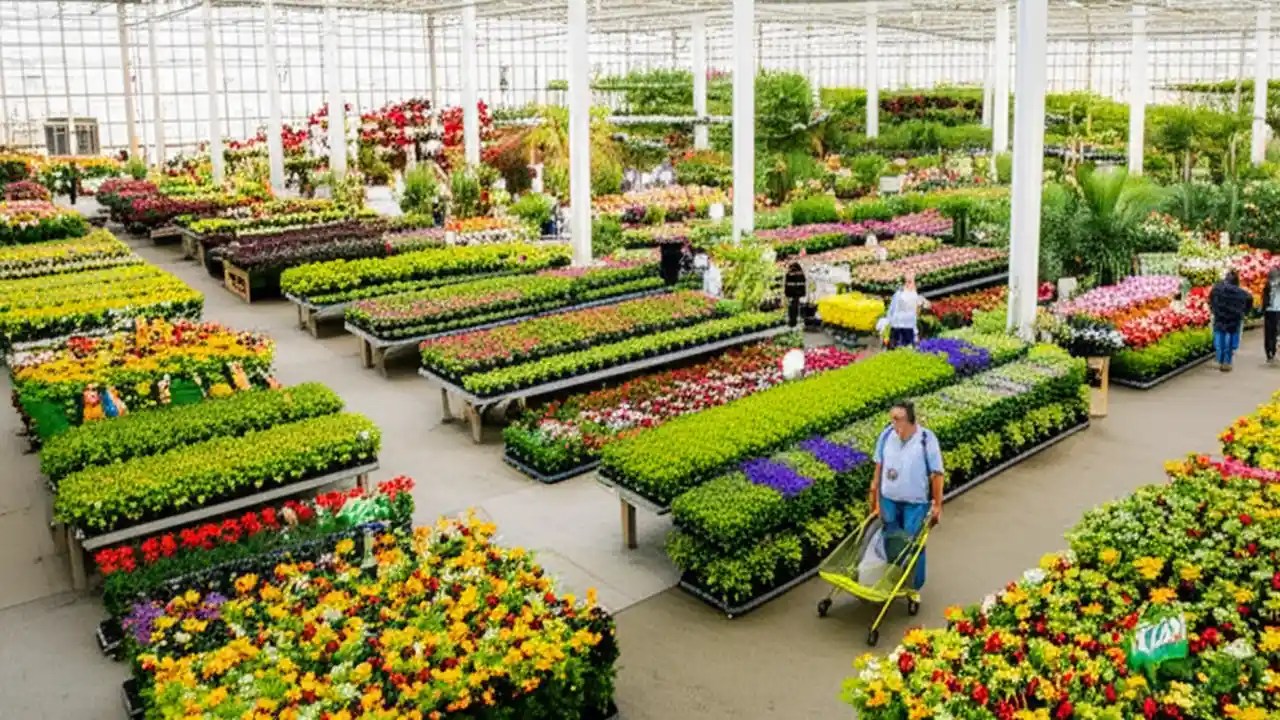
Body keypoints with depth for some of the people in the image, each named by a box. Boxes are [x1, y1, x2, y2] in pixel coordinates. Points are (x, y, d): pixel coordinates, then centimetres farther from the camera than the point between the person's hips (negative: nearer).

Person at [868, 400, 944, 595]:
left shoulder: (926, 439, -19)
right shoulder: (887, 435, -9)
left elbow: (936, 474, -11)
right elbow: (879, 467, 3)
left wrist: (937, 506, -8)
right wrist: (876, 498, 6)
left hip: (915, 504, -3)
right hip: (889, 500, 3)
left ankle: (914, 588, 26)